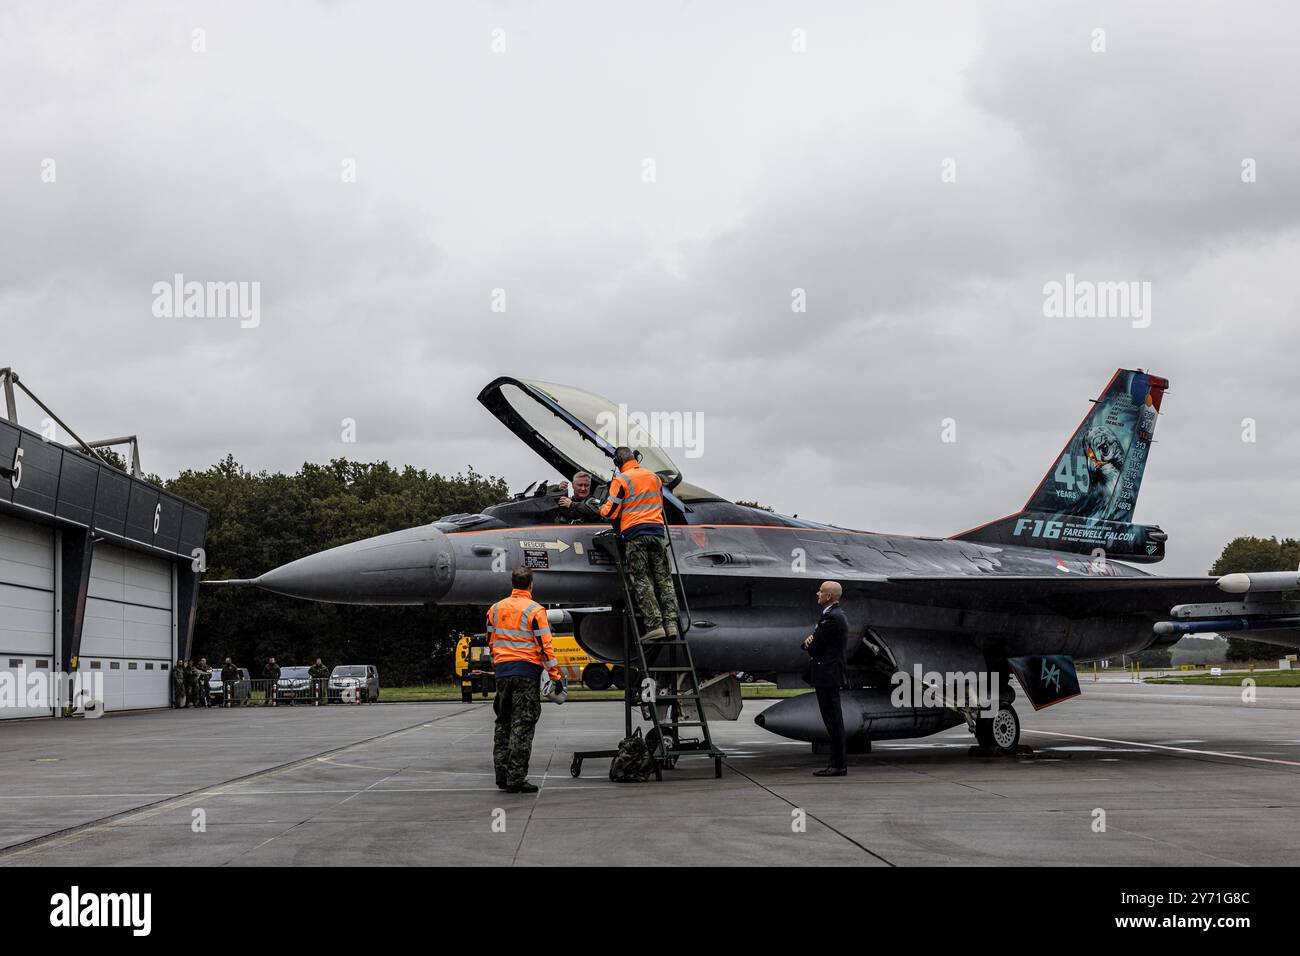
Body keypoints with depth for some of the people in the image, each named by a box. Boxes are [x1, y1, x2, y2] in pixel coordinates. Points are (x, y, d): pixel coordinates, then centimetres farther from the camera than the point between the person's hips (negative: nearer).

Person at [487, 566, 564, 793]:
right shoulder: (535, 610, -8)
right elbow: (544, 645, -12)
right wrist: (556, 674, -8)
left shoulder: (496, 608, 10)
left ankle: (502, 775, 16)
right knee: (522, 724, -3)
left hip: (502, 670, 5)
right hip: (527, 669, -5)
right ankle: (516, 778, -6)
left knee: (503, 723, 15)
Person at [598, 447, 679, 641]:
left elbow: (611, 511, -5)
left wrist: (602, 510, 16)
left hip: (634, 533, -4)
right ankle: (671, 623, -1)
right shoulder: (654, 477, 16)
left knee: (642, 581, -3)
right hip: (657, 531, 5)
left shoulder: (621, 480, -3)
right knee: (663, 578, 7)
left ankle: (654, 625, -12)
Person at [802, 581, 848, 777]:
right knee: (833, 721, 12)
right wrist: (810, 641, -5)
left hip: (827, 675, -11)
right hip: (830, 674, 11)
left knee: (833, 721, -7)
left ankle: (839, 766, -5)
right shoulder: (836, 615, 17)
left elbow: (814, 648, -17)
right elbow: (811, 645, 18)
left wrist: (809, 643, 5)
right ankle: (837, 763, 17)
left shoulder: (831, 617, -17)